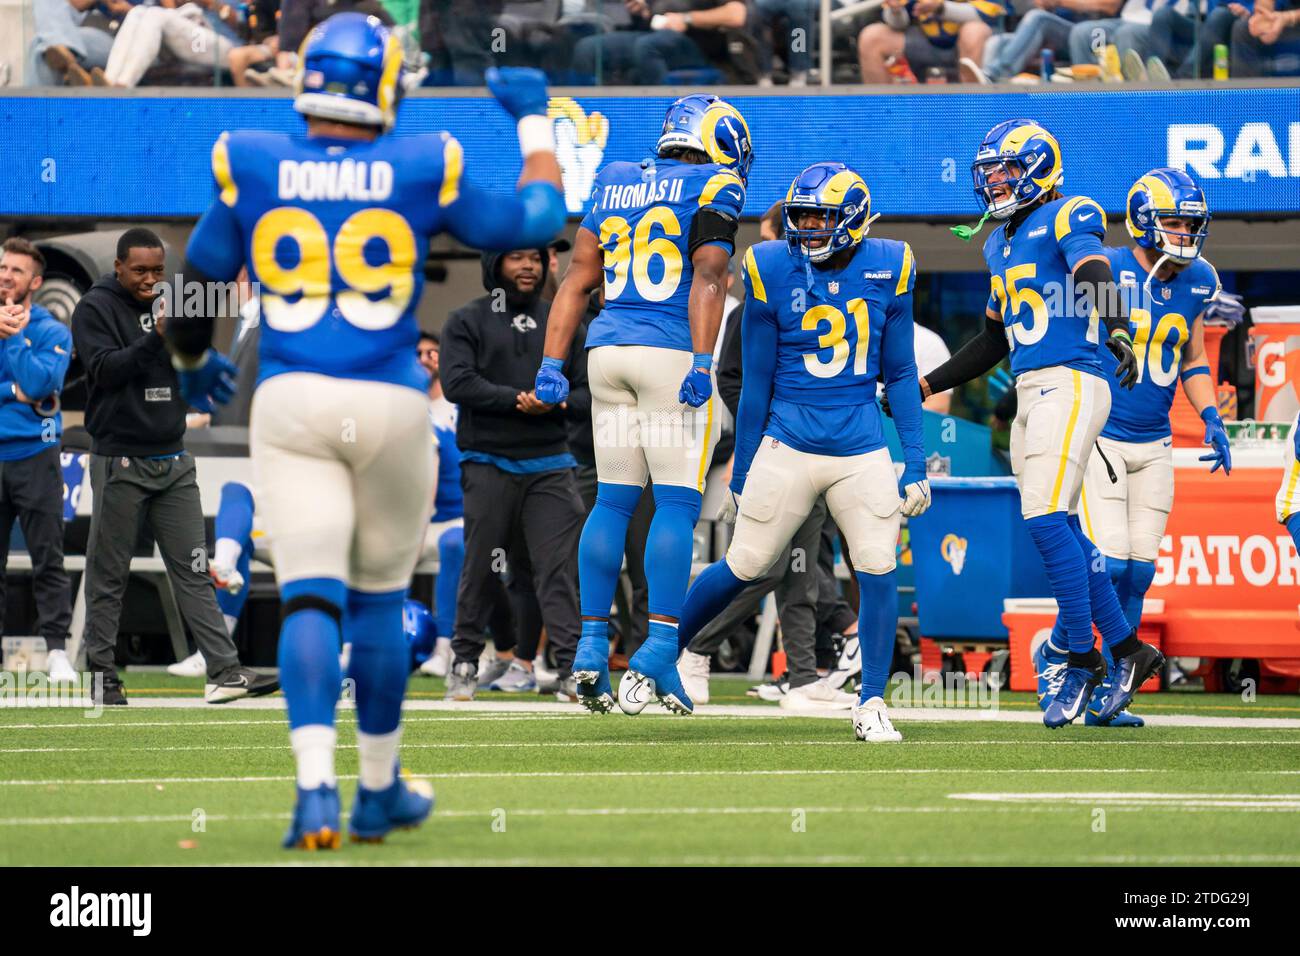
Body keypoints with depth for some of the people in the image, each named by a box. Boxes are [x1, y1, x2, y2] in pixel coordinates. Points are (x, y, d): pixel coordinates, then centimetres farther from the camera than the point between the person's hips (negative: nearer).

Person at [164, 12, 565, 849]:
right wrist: (534, 121, 29)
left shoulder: (252, 169, 1)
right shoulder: (422, 172, -1)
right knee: (379, 597, 14)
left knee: (311, 599, -3)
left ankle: (316, 782, -22)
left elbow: (196, 286, 12)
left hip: (290, 401, 0)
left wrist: (193, 363, 32)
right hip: (391, 402, 0)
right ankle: (379, 791, 24)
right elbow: (537, 219, 14)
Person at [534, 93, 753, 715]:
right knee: (677, 503, -4)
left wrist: (552, 365, 14)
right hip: (672, 351, -6)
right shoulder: (714, 188, 0)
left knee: (614, 499, 10)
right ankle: (658, 650, -11)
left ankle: (591, 647, 8)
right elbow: (707, 277, -13)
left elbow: (578, 278, 14)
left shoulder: (616, 184, 17)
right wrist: (703, 363, -20)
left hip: (609, 350, 6)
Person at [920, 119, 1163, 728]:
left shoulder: (1068, 219, -4)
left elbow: (1094, 277, -24)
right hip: (1029, 394, 8)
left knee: (1047, 522, -16)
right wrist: (926, 385, 28)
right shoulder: (999, 244, 22)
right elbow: (994, 341, 29)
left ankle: (1082, 661, -9)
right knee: (1062, 532, 6)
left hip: (1070, 383, -8)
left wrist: (1117, 329, -42)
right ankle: (1126, 650, 17)